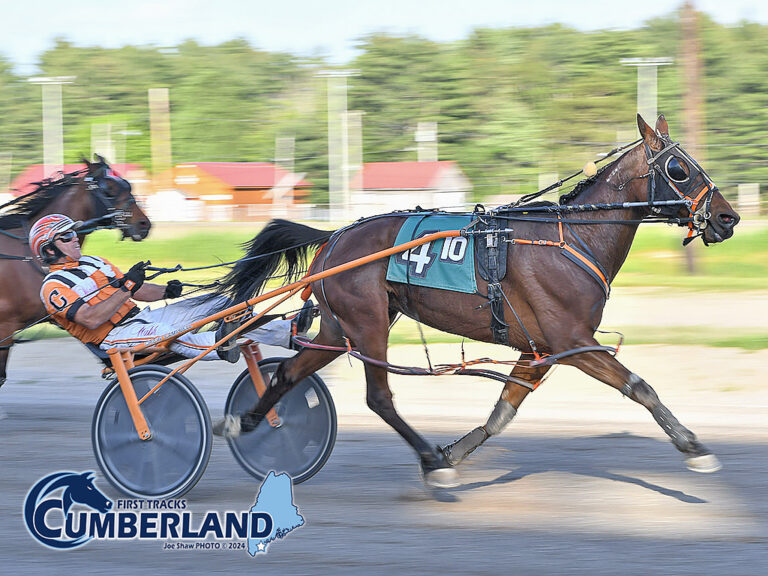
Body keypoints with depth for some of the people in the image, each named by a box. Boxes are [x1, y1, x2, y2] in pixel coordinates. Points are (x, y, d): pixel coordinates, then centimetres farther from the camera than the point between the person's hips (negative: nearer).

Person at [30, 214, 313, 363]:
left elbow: (135, 291, 21)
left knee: (216, 302, -4)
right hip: (114, 336, -8)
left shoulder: (93, 263, 22)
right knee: (163, 332, -41)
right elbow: (90, 319, -21)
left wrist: (166, 290, 1)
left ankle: (288, 331, -13)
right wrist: (126, 287, -24)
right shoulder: (54, 287, -6)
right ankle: (220, 344, -70)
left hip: (138, 316, 8)